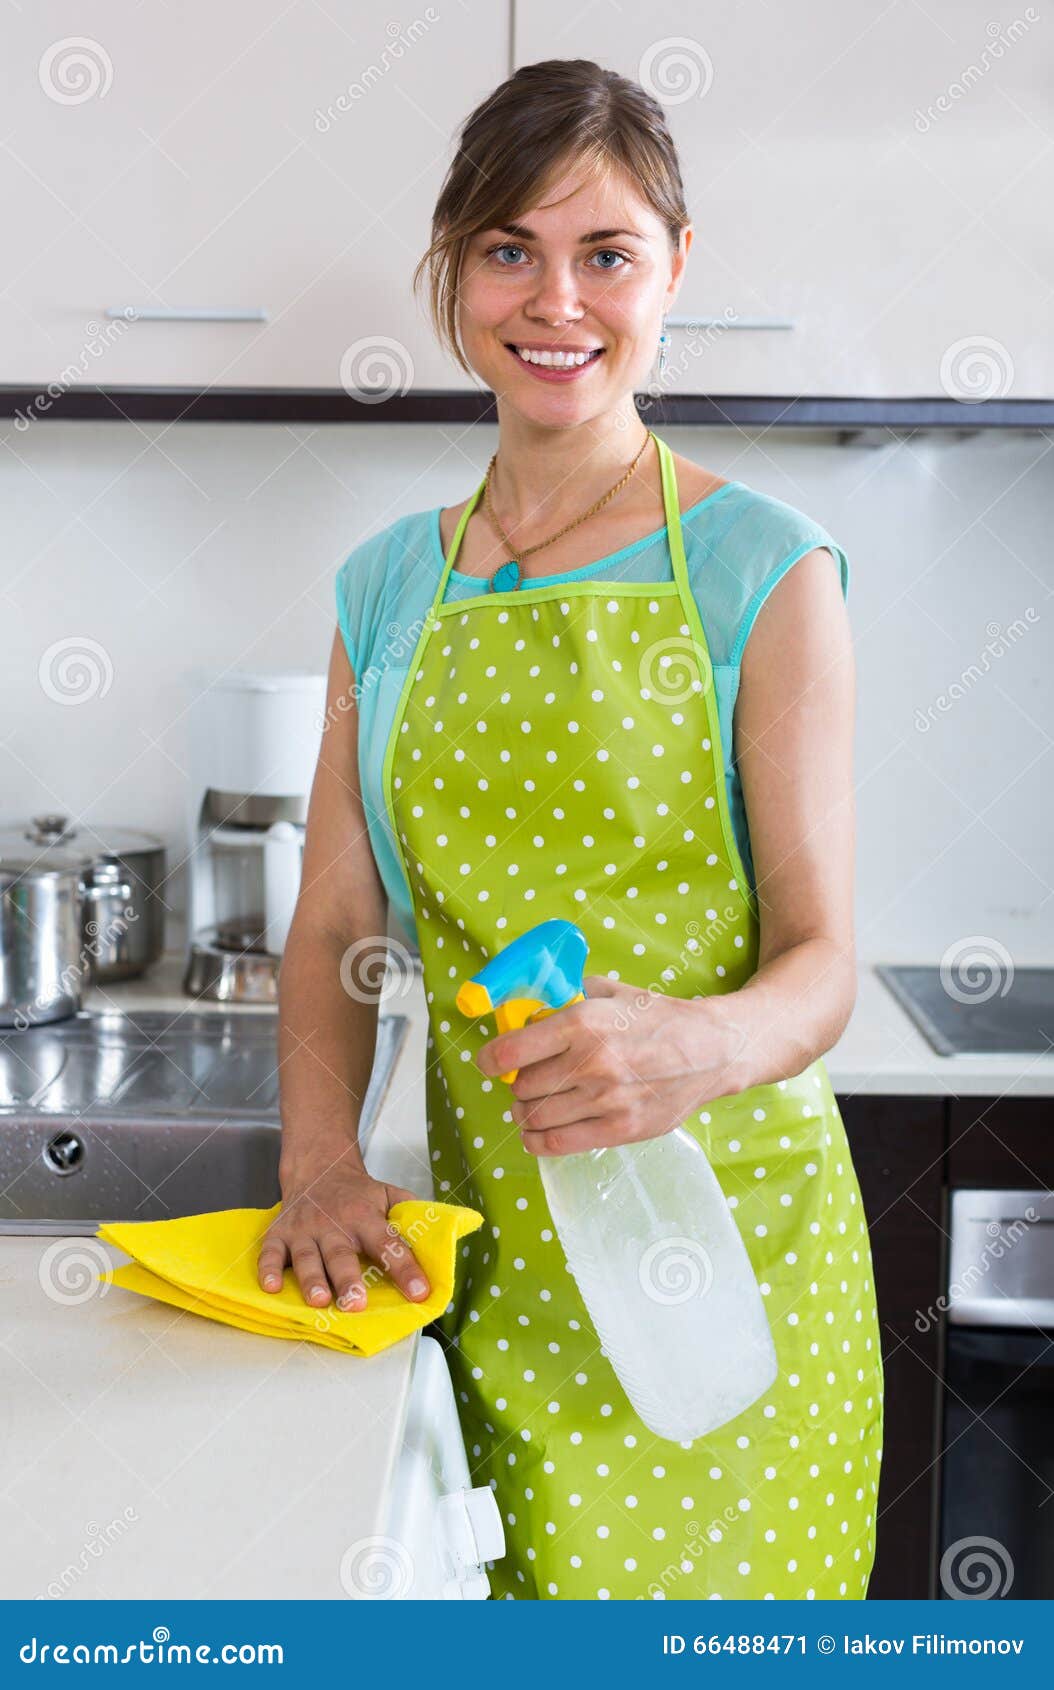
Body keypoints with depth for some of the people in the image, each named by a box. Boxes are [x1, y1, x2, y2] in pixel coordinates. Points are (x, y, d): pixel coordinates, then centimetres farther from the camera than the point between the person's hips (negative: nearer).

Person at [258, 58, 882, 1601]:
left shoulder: (765, 567, -5)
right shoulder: (391, 586, 8)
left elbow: (820, 960, -9)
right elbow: (335, 924, 7)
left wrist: (699, 1046, -31)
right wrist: (320, 1159, -10)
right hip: (490, 1243, 3)